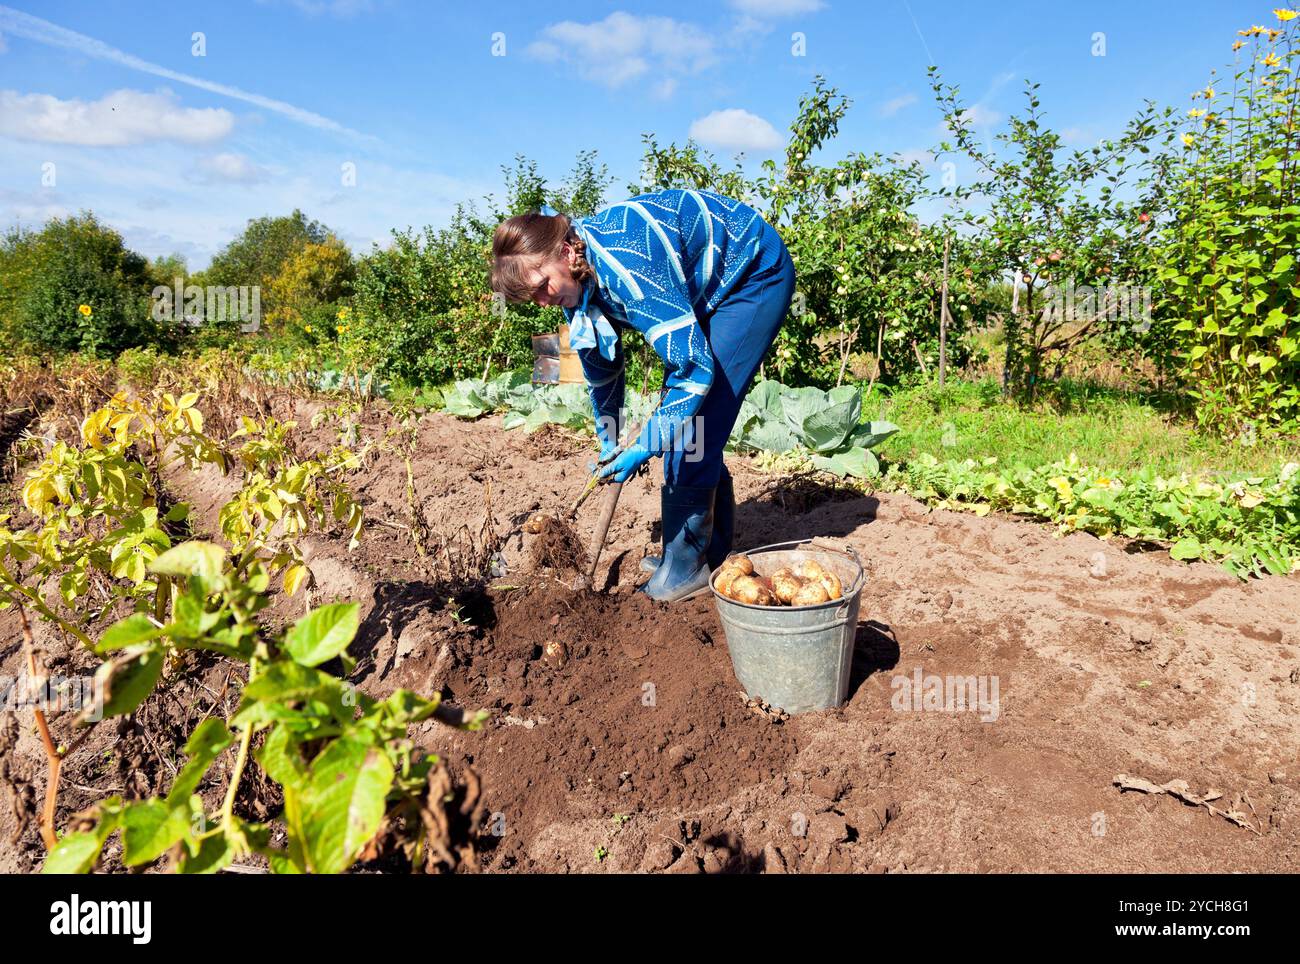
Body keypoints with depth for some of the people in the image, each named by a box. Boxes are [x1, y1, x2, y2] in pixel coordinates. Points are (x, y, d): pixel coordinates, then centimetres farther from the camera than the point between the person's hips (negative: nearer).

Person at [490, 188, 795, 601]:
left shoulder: (627, 266, -37)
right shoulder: (577, 278, -8)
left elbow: (695, 366, -37)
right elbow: (600, 363, 8)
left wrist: (645, 446, -30)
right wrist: (609, 442, 15)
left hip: (756, 275, -9)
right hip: (707, 289, 9)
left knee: (693, 423, -13)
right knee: (681, 416, 7)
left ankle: (687, 566, -1)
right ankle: (714, 548, 22)